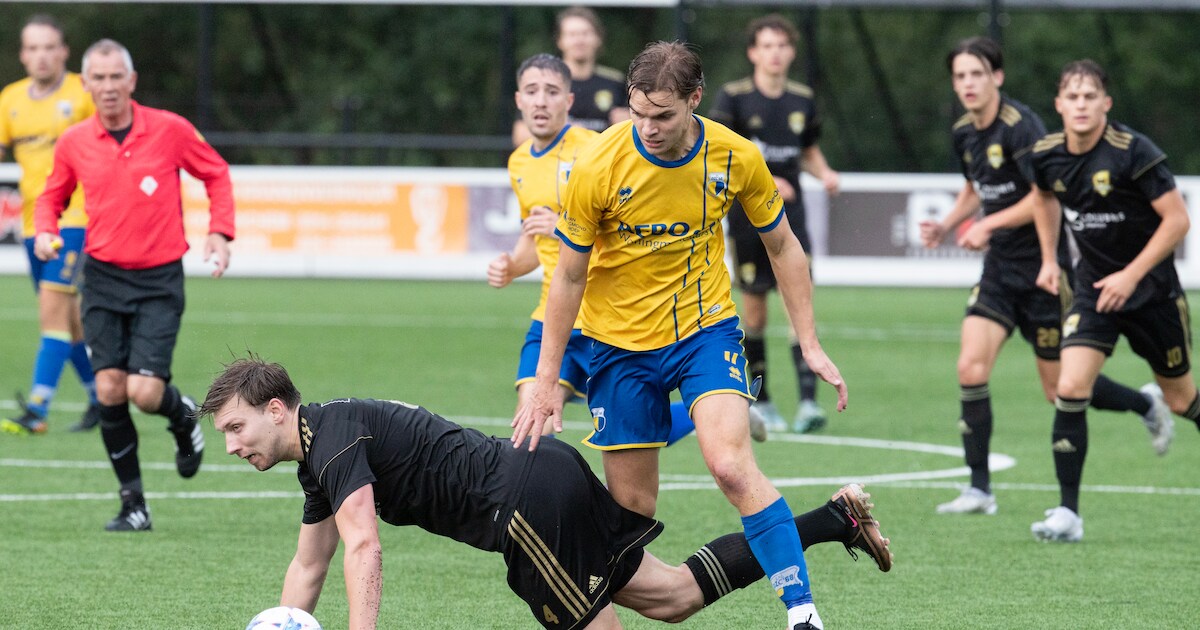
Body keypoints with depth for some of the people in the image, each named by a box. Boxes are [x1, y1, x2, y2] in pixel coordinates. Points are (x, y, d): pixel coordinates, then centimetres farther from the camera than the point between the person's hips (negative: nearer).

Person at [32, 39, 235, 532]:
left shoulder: (170, 130, -6)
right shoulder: (75, 143, 0)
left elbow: (216, 174, 9)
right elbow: (53, 195, 17)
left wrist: (220, 231, -3)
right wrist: (45, 230, -3)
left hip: (159, 281, -2)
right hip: (103, 278, 2)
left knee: (145, 392, -14)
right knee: (109, 390, -7)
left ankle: (182, 415, 24)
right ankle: (133, 504, 5)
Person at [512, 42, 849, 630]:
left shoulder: (738, 158, -13)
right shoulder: (596, 168, -18)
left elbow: (783, 247, 4)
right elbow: (569, 276, -7)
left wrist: (810, 345, 1)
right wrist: (546, 381, -6)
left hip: (706, 328, 0)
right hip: (620, 341, 0)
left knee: (732, 466, -22)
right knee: (631, 504, 0)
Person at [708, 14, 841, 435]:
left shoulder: (803, 100, 7)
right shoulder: (734, 97, -5)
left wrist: (824, 173, 0)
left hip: (790, 214, 2)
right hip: (747, 214, -2)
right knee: (754, 305, 3)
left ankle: (808, 400, -15)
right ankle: (760, 401, 18)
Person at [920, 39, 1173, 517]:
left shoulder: (1021, 126, -18)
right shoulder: (964, 133, 7)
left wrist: (989, 224, -23)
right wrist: (946, 226, 8)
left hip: (1041, 268, -6)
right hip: (999, 270, 7)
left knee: (1062, 390, 2)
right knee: (971, 367, -11)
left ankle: (1147, 407, 30)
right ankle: (979, 489, -5)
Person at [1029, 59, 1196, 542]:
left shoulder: (1132, 152, -21)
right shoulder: (1047, 156, -6)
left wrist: (1132, 275, -21)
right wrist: (1049, 259, 14)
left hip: (1150, 287, -3)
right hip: (1093, 285, 3)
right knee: (1070, 389, -14)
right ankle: (1068, 513, -11)